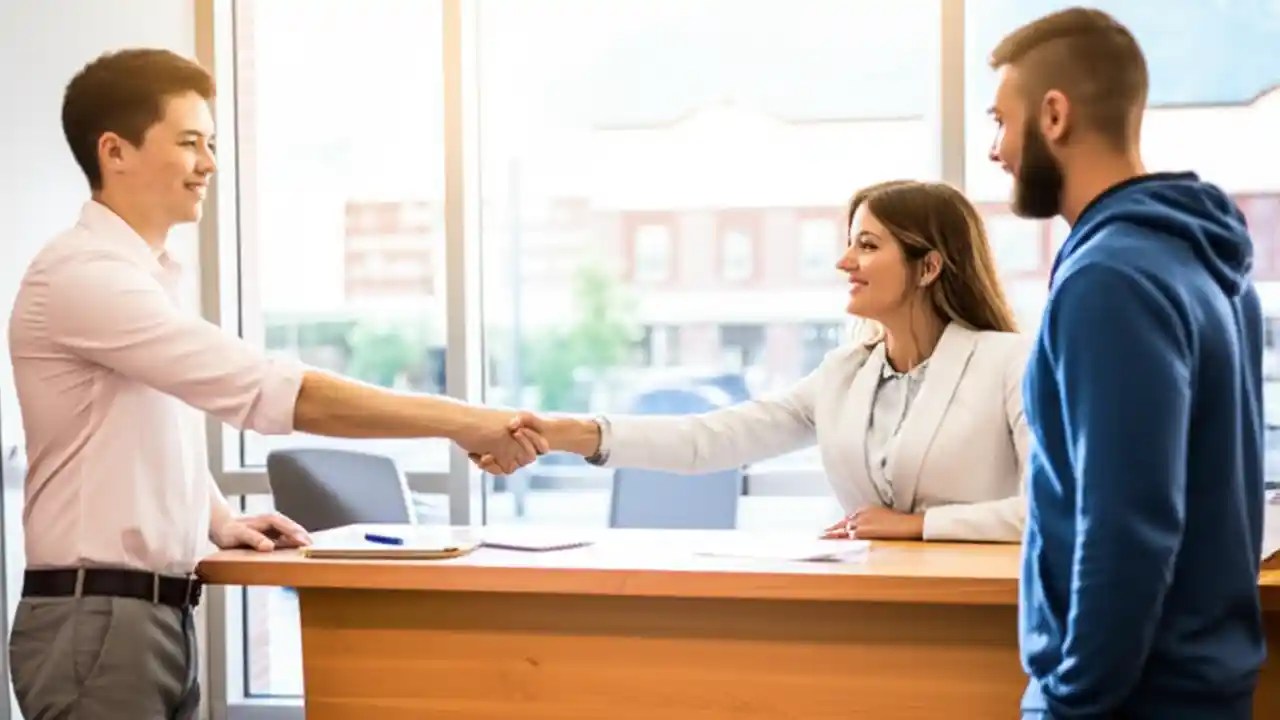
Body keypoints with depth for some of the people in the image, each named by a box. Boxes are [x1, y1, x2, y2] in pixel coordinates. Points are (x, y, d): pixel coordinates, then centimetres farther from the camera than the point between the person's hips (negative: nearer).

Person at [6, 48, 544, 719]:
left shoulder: (144, 278, 14)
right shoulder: (84, 274, -18)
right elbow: (273, 392, -25)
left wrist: (221, 521, 8)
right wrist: (459, 421, -24)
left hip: (161, 615, 9)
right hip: (97, 621, -9)